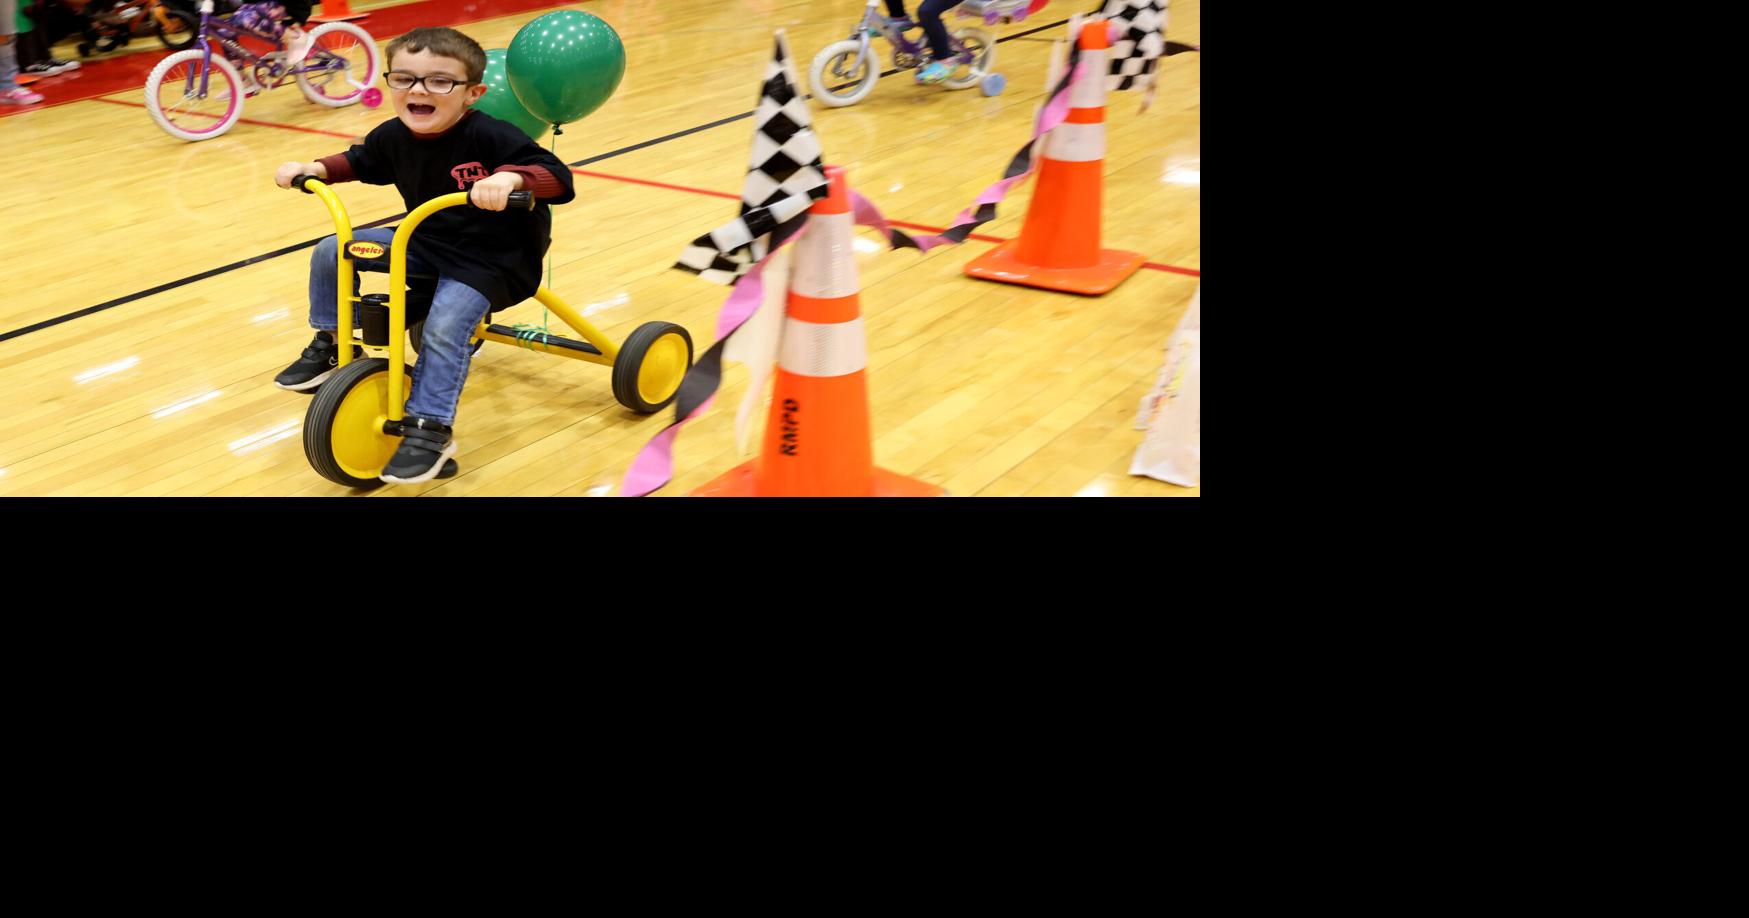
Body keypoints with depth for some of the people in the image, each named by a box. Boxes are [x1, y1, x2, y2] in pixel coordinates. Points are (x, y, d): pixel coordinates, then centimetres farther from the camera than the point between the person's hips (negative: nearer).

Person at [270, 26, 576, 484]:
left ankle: (430, 429, -15)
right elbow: (361, 162, 19)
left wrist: (509, 177, -51)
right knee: (331, 252, 2)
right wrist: (315, 168, 2)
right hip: (426, 242, 7)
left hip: (493, 258, -7)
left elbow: (556, 177, -31)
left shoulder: (490, 136, -24)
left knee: (444, 327, -29)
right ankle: (332, 346, 20)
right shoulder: (393, 137, -4)